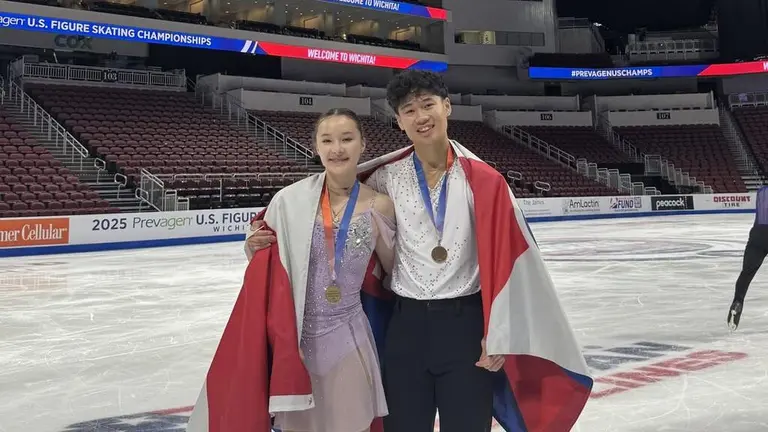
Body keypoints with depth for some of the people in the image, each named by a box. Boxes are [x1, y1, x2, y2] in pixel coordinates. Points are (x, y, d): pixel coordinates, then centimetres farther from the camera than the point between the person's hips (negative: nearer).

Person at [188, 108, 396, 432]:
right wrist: (256, 248, -12)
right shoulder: (290, 200, -6)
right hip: (293, 337, 0)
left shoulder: (378, 206, -4)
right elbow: (267, 269, 3)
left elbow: (395, 271, 8)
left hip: (347, 341, 0)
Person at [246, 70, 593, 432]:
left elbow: (504, 261, -5)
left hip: (466, 325, -1)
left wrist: (498, 335, -5)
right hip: (406, 326, 2)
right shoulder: (387, 178, -1)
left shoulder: (483, 180, -6)